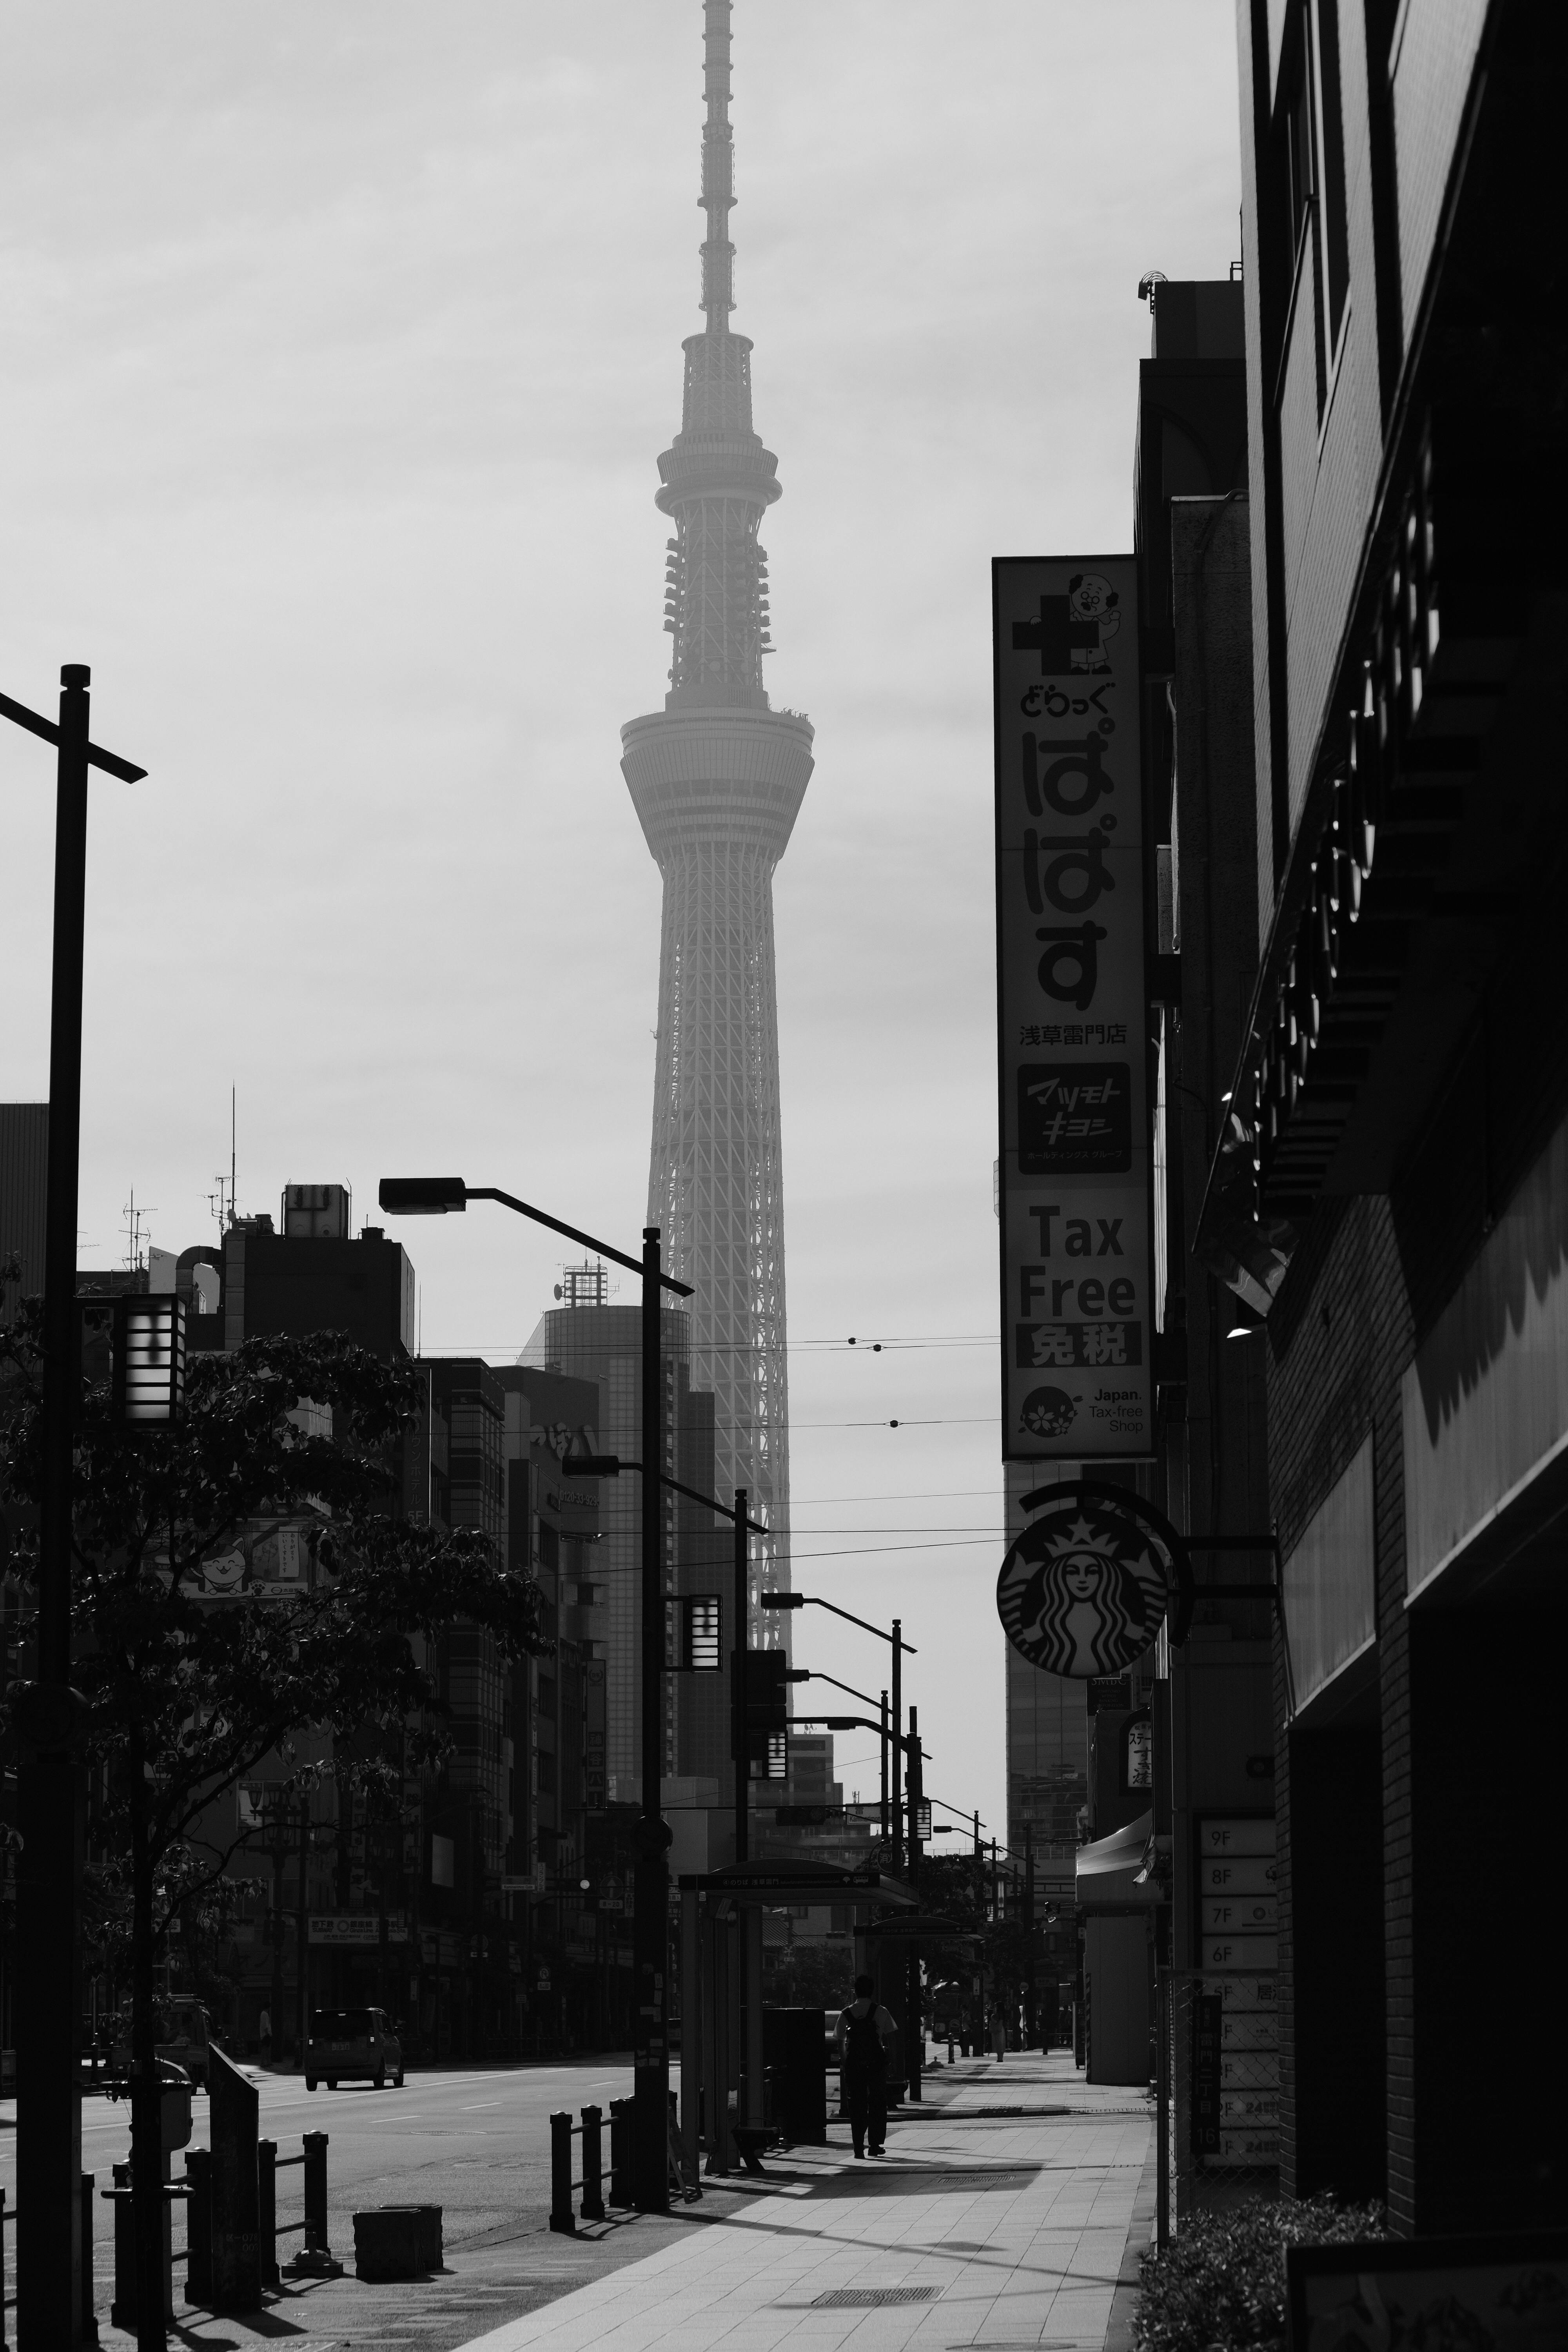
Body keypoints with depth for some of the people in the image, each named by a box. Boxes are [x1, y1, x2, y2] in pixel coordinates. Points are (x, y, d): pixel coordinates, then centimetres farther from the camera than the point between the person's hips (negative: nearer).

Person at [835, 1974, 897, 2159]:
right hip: (876, 2063, -1)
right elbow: (891, 2035, -2)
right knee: (877, 2104, 10)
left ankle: (859, 2147, 0)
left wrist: (844, 2063, 15)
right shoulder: (880, 2012, -3)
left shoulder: (846, 2014, 3)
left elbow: (840, 2042, 5)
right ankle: (875, 2145, 9)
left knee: (857, 2105, 6)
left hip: (853, 2065, 1)